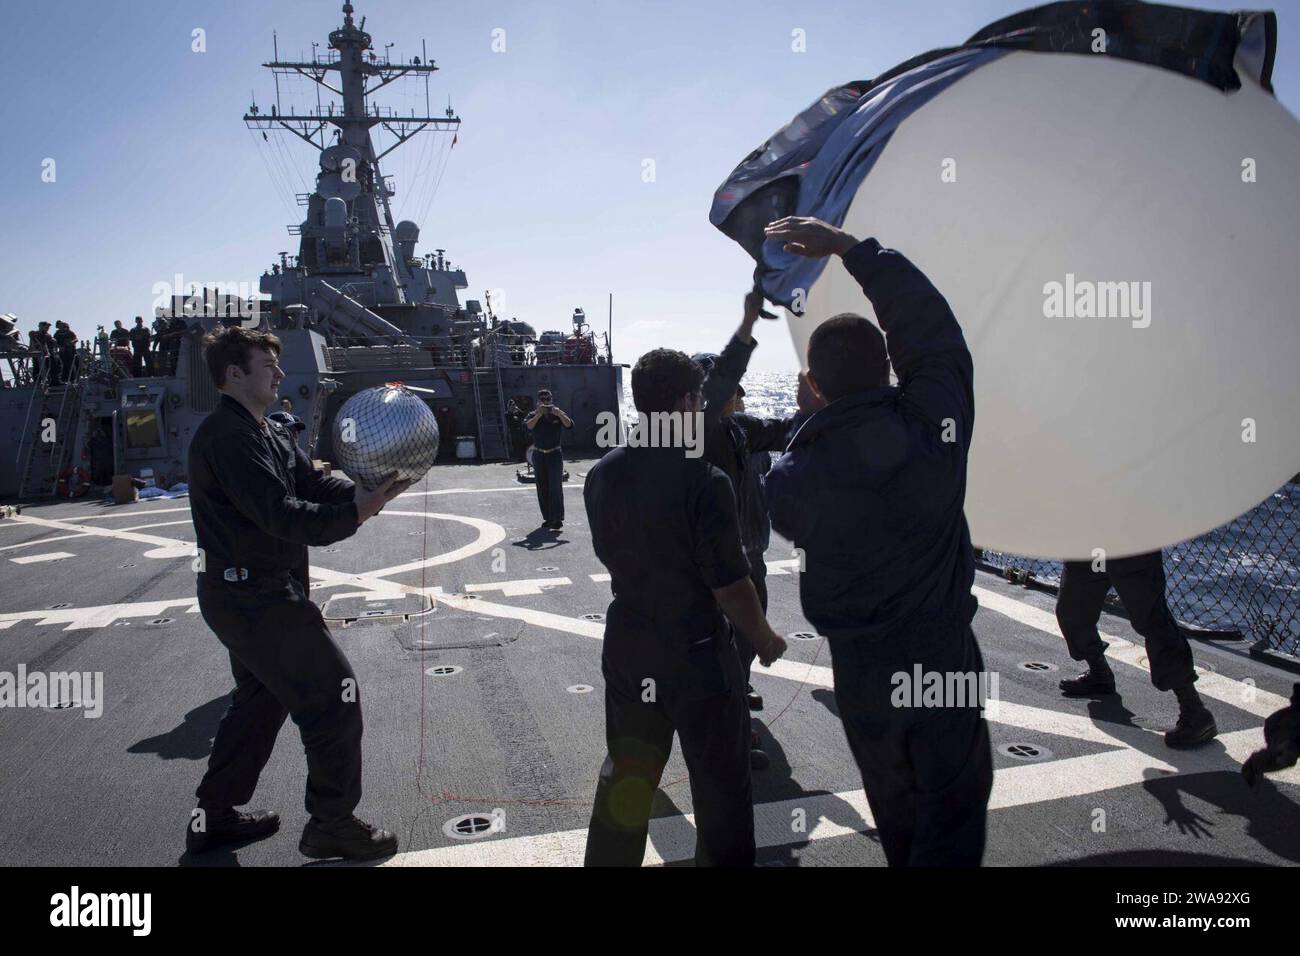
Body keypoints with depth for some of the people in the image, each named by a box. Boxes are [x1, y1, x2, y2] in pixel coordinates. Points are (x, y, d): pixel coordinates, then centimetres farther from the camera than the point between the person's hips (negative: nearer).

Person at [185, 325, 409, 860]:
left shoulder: (268, 433, 13)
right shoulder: (227, 435, -19)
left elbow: (314, 484, 3)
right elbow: (279, 514, -27)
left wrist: (364, 493, -14)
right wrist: (354, 515, -29)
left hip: (252, 594, 11)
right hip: (256, 597, -11)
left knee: (262, 699, 22)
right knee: (334, 696, -3)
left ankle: (215, 816, 35)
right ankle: (332, 825, 10)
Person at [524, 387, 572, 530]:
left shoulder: (558, 414, 2)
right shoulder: (534, 415, 4)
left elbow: (569, 425, -13)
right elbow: (527, 427, -15)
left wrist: (559, 414, -25)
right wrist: (538, 415, -24)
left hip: (555, 454, -2)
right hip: (538, 455, 2)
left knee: (555, 487, -11)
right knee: (542, 488, 6)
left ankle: (558, 518, -13)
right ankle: (548, 518, 15)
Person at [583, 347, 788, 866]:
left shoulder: (602, 473, -4)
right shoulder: (703, 481, -23)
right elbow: (731, 589, -19)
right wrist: (766, 639, -2)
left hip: (627, 647, 6)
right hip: (697, 656, -6)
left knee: (624, 779, 22)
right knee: (721, 787, 14)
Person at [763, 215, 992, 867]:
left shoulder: (792, 475, -15)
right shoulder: (934, 422, -15)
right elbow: (930, 323, -4)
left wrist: (810, 416, 9)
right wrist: (848, 246, 1)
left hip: (859, 668, 1)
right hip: (943, 653, -1)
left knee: (893, 798, 22)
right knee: (954, 798, 13)